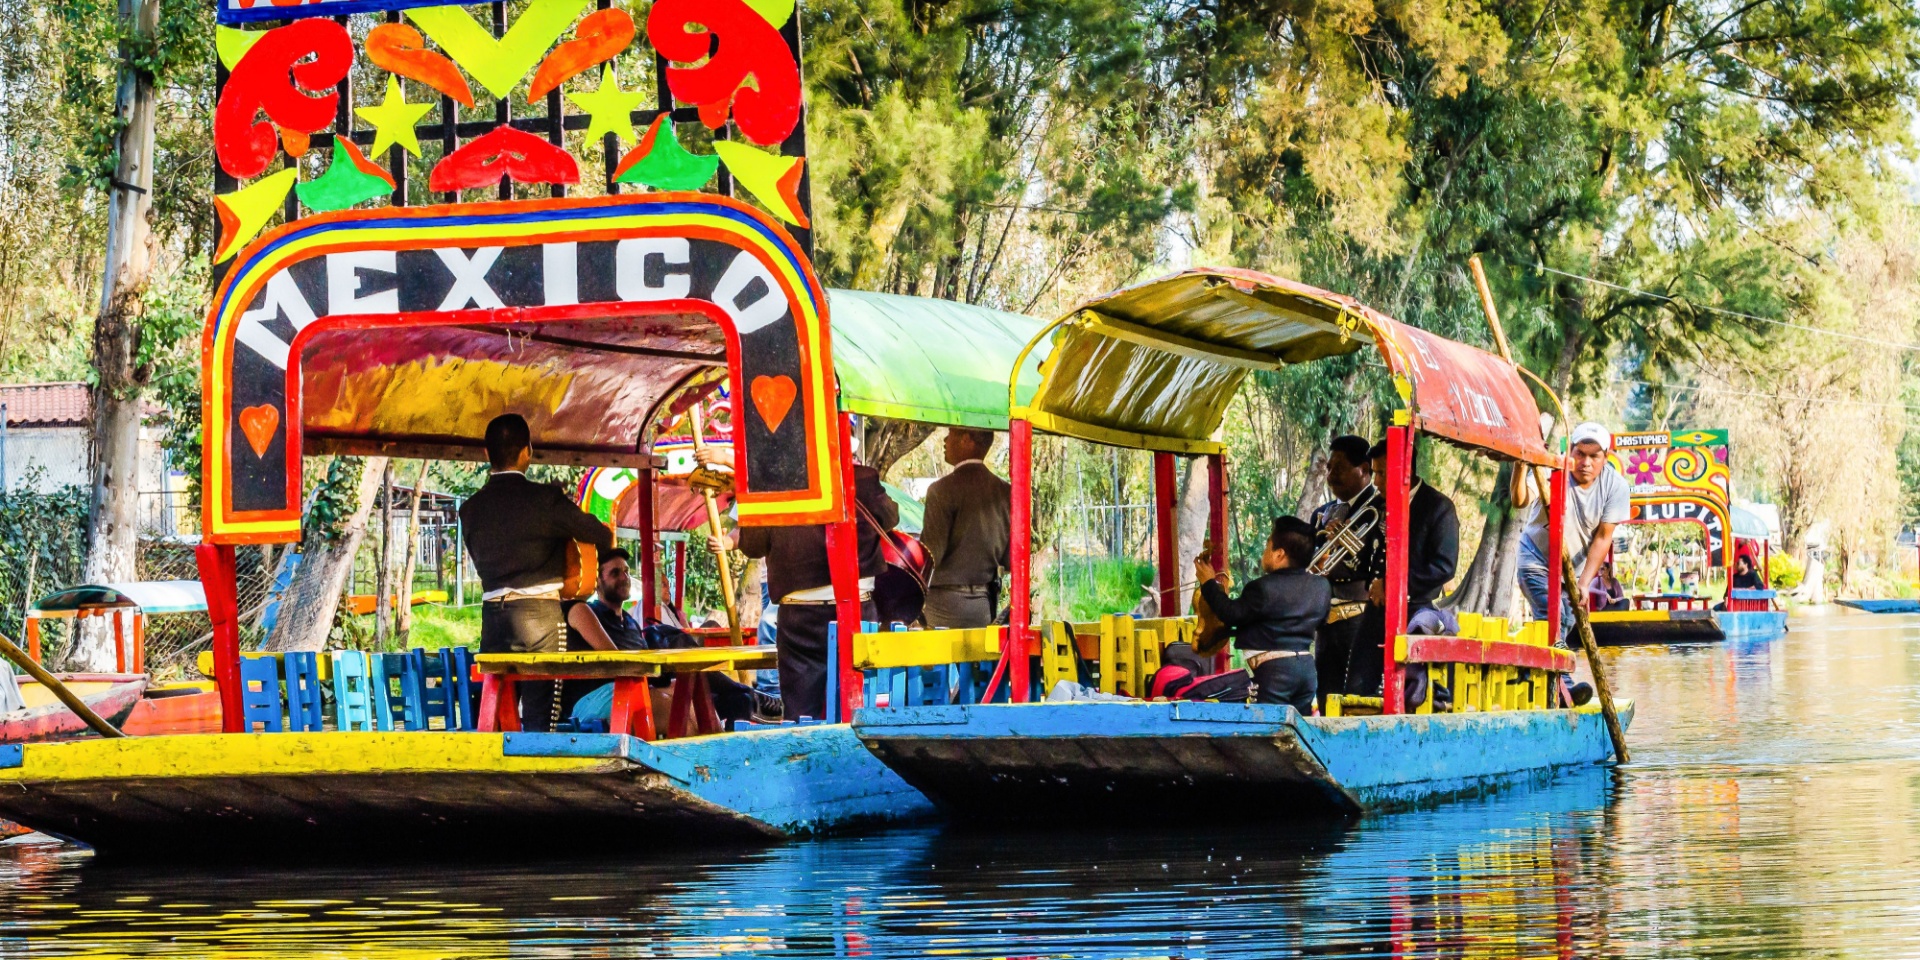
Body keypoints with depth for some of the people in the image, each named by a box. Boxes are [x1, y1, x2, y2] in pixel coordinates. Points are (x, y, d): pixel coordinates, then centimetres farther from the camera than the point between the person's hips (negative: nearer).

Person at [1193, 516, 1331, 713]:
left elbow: (1230, 614, -10)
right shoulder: (1322, 586, 5)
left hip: (1274, 669, -7)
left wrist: (1209, 583, 3)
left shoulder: (1265, 588, -17)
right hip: (1307, 666, 7)